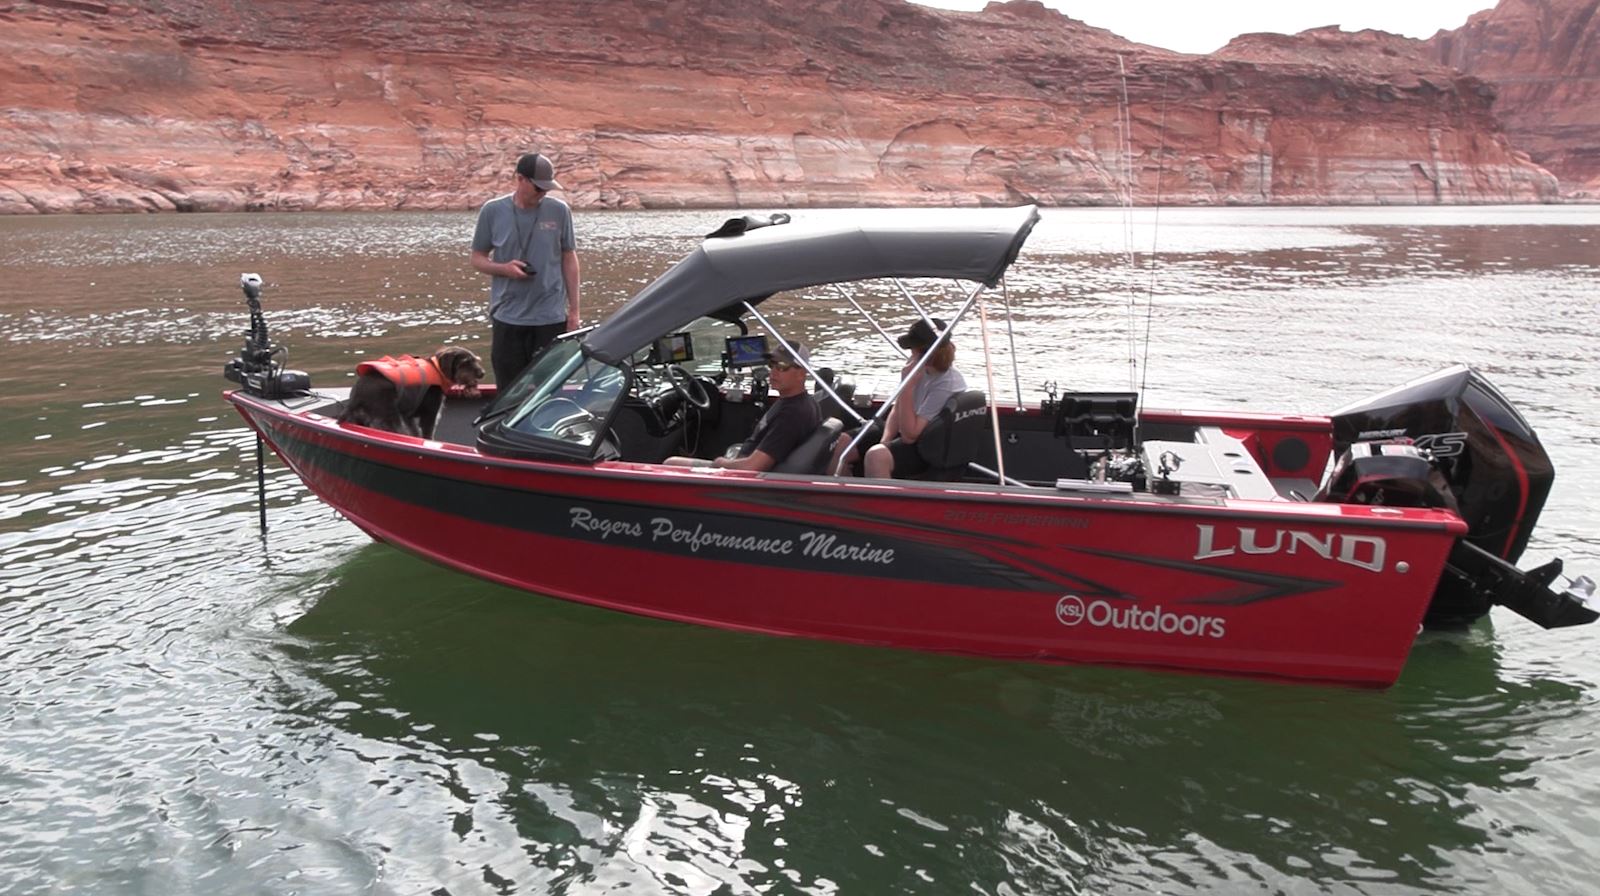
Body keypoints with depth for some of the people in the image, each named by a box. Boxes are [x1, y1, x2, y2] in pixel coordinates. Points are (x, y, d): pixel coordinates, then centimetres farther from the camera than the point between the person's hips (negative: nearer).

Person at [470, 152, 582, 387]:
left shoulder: (559, 211, 1)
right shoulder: (492, 211, 1)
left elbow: (569, 260, 7)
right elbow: (477, 258, 8)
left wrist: (573, 309, 4)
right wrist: (504, 268, -14)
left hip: (551, 317, 0)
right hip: (507, 317, 0)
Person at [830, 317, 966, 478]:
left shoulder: (947, 384, -24)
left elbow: (910, 435, -25)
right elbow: (897, 409, 9)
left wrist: (907, 386, -28)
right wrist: (884, 441, -8)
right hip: (902, 431, 8)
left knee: (876, 457, -36)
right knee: (840, 443, -4)